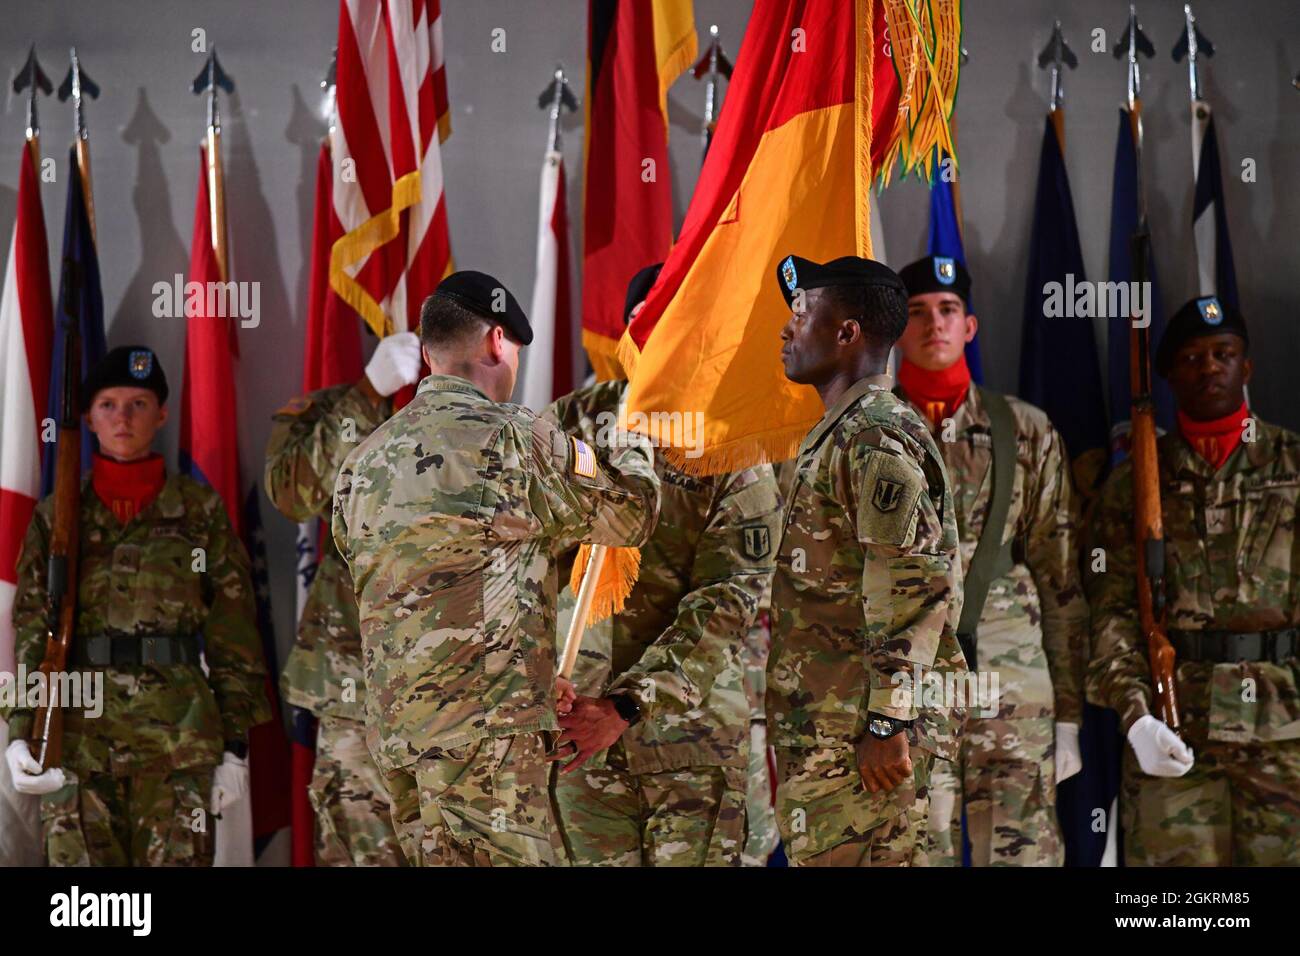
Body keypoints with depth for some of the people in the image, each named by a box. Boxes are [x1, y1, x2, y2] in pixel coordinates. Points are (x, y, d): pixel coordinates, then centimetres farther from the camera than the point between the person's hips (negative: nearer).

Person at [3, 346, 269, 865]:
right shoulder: (57, 516, 11)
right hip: (77, 727, 1)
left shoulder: (201, 509, 8)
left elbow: (232, 629, 7)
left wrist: (235, 743, 2)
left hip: (179, 729, -1)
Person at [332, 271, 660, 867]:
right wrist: (634, 449, 25)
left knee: (441, 858, 13)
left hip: (392, 730, 8)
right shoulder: (514, 440, -8)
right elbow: (629, 516, 2)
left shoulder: (362, 463, 13)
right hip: (486, 729, -7)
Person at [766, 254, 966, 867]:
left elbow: (913, 584, -21)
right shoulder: (836, 433, 21)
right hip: (823, 724, 10)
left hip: (862, 728, -10)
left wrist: (887, 723, -23)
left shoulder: (878, 437, -13)